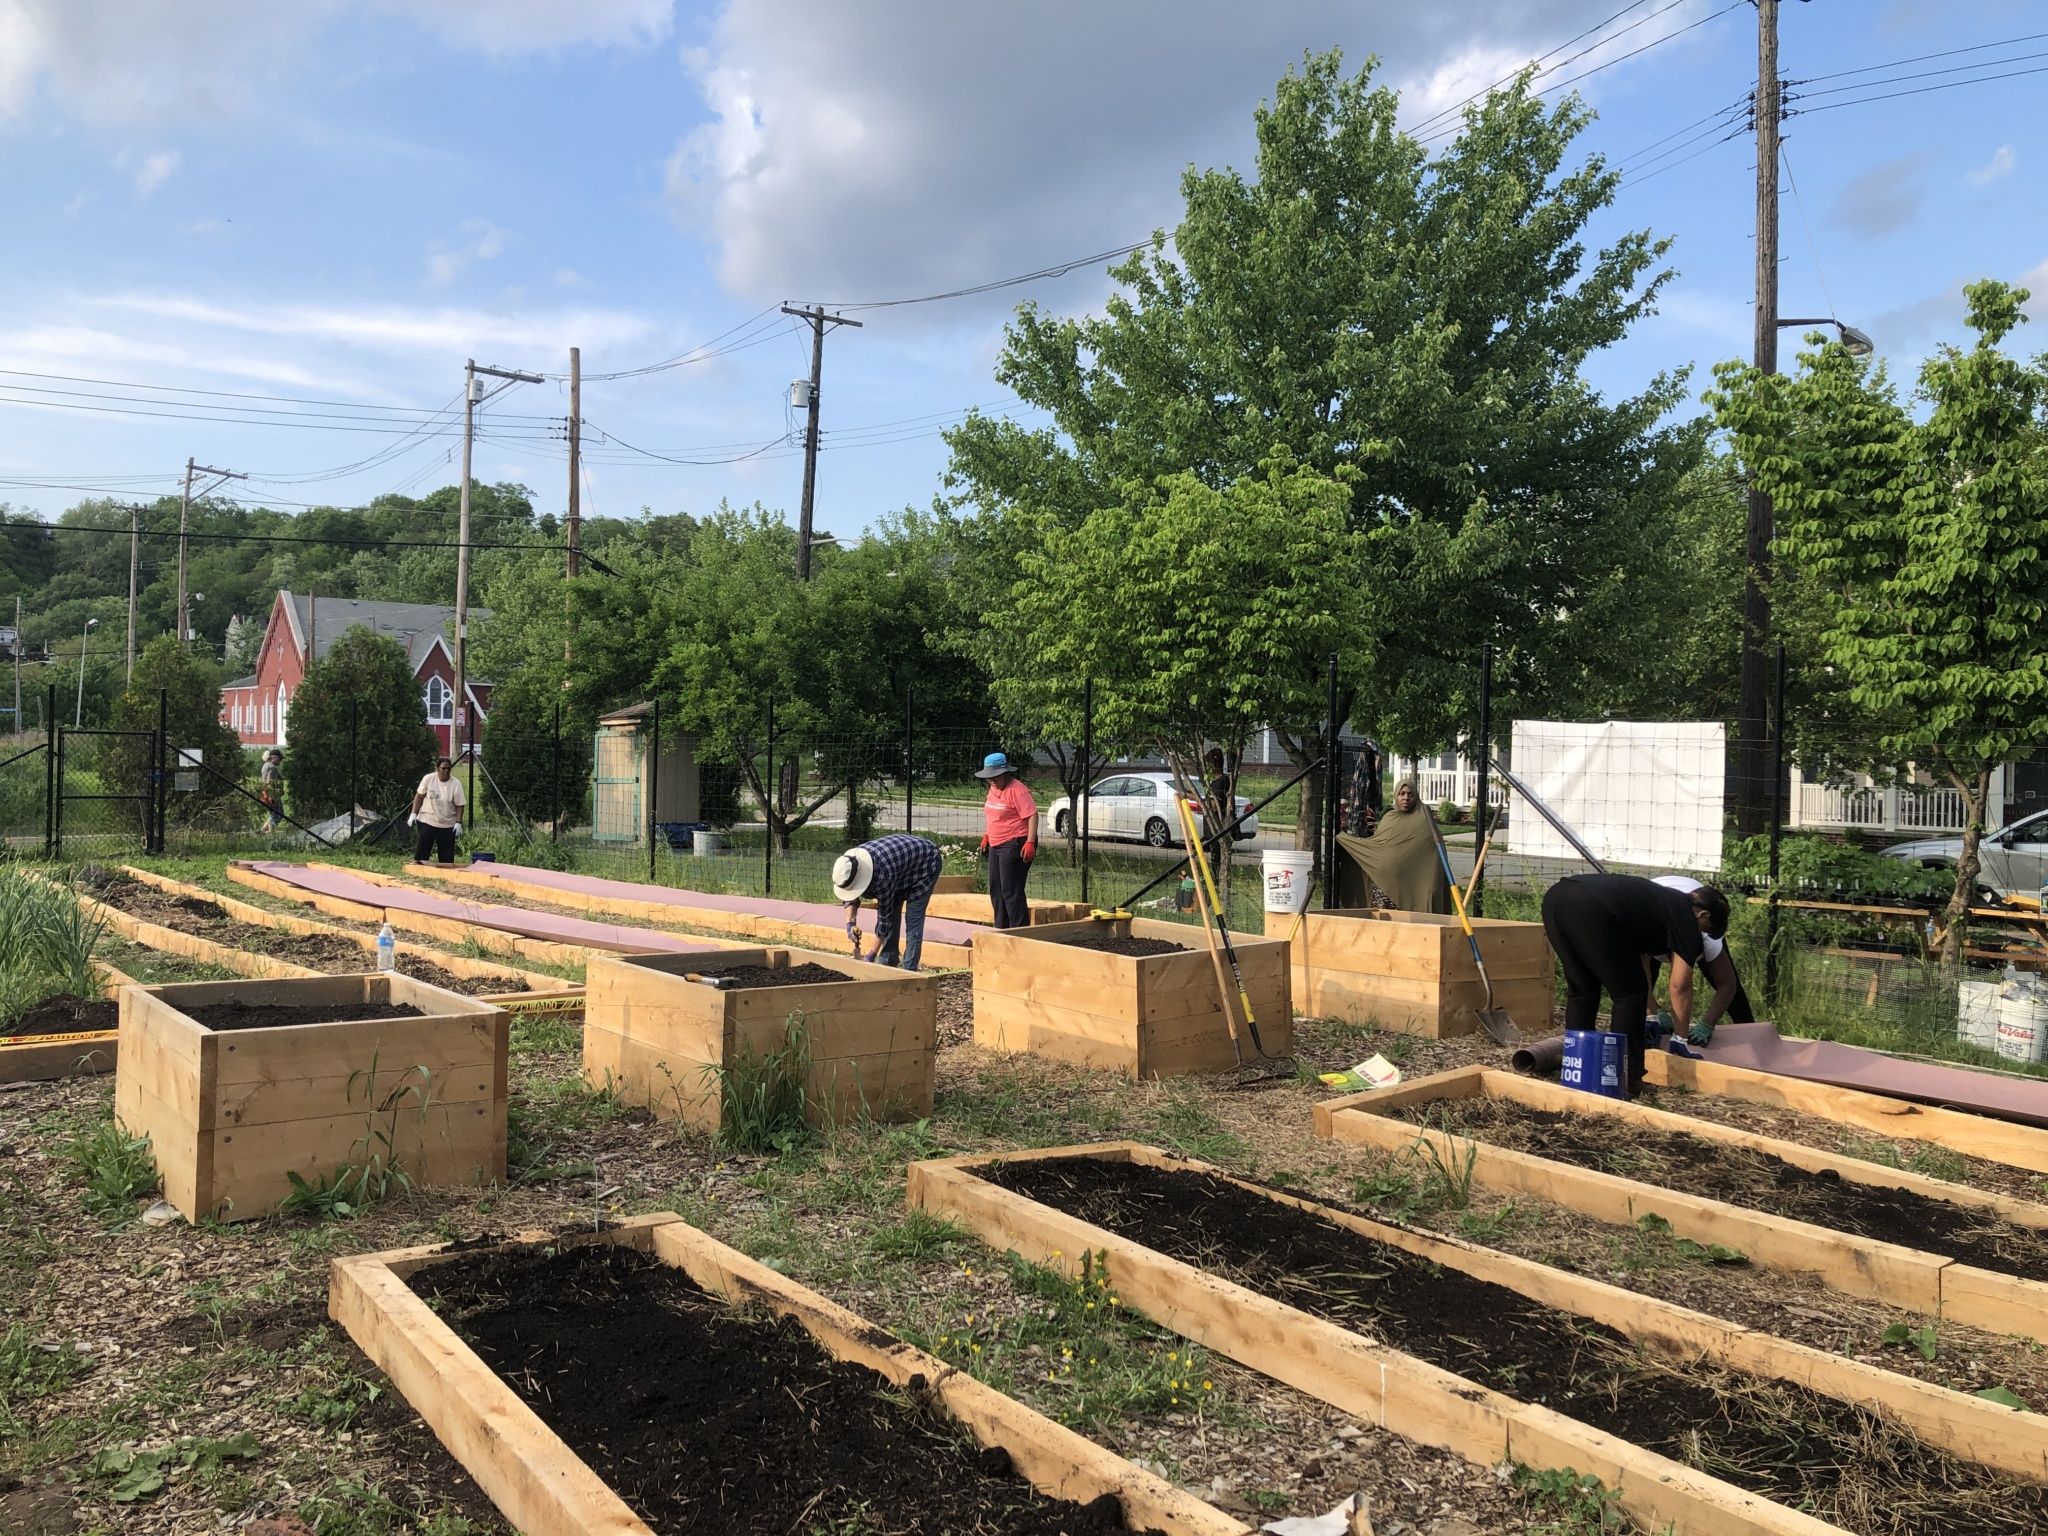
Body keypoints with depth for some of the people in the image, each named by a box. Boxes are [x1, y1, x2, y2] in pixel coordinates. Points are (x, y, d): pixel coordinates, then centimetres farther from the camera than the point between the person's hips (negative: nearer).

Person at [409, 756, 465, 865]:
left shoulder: (456, 784, -9)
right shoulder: (428, 779, -7)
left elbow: (459, 805, -5)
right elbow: (419, 796, 3)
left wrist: (458, 822, -11)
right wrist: (414, 814, -1)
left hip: (447, 824, 0)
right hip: (427, 821, 0)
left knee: (447, 856, 2)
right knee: (422, 850, -4)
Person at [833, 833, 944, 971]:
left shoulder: (881, 873, -41)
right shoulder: (849, 864, -20)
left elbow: (884, 916, -30)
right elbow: (850, 897, -2)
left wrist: (872, 954, -22)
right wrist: (850, 923, -19)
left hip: (927, 861, -8)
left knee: (913, 918, -14)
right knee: (892, 911, 3)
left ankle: (909, 969, -11)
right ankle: (886, 963, 9)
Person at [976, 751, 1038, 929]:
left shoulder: (1016, 789, -17)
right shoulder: (993, 789, 12)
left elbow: (1032, 815, -21)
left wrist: (1031, 842, -27)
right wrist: (987, 835, 23)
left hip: (1014, 845, -10)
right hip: (995, 845, 10)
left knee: (1011, 891, -12)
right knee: (995, 889, 15)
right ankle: (1001, 930, 26)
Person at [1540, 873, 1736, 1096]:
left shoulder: (1664, 901, 37)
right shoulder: (1686, 920, 14)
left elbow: (1641, 958, 42)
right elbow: (1679, 986, 14)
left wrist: (1649, 1015, 46)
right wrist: (1684, 1039, 27)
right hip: (1593, 910, -9)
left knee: (1580, 991, 21)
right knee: (1629, 994, 8)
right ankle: (1624, 1082, 9)